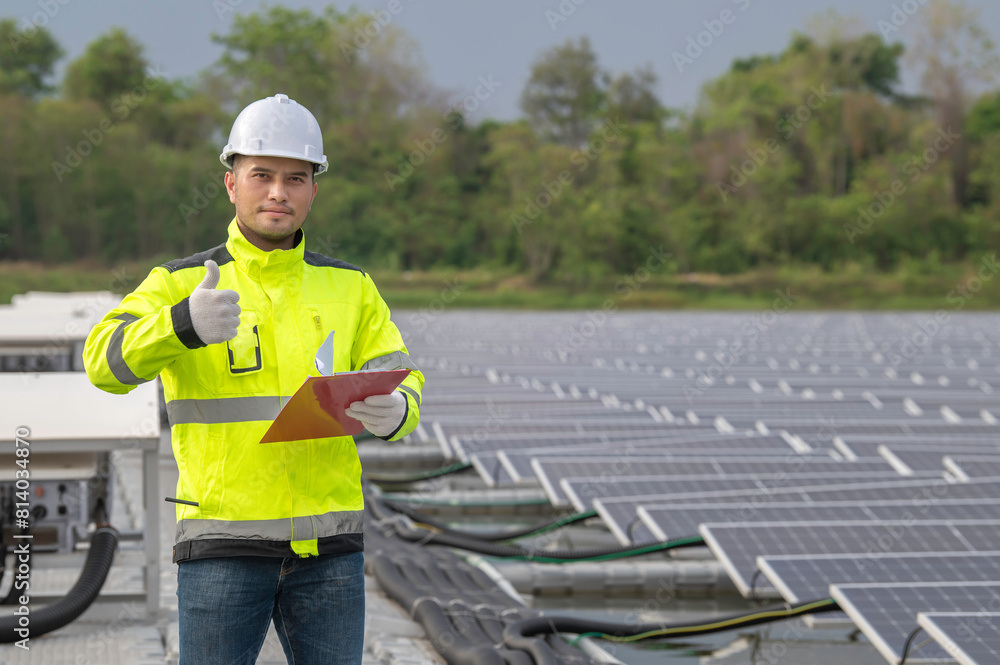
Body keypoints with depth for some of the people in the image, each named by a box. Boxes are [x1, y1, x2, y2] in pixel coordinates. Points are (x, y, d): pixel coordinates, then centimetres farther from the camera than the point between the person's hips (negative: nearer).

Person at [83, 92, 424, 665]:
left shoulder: (351, 288, 10)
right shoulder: (181, 285, 0)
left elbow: (401, 388, 5)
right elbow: (108, 361, -16)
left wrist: (393, 412, -20)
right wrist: (186, 325, -37)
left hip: (327, 548, 3)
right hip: (224, 541, -3)